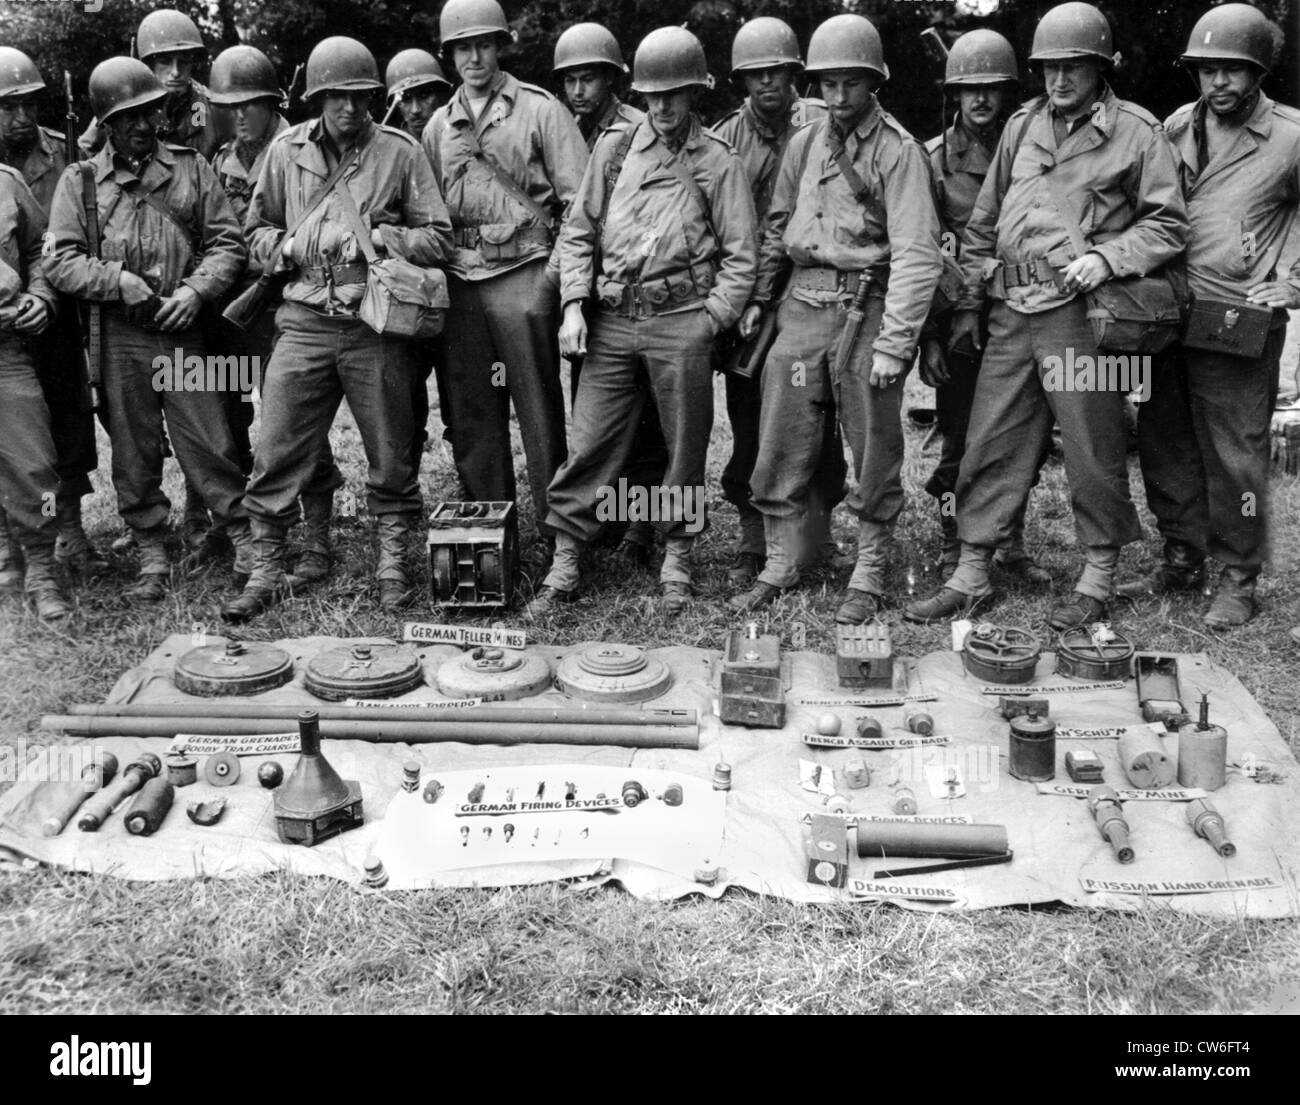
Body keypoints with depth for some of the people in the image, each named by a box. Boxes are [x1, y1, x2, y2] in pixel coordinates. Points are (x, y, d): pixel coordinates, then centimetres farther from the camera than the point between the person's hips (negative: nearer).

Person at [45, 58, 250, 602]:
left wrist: (195, 292, -10)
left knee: (208, 445, -1)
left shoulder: (191, 168, 9)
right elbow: (59, 260, 1)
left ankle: (247, 542, 10)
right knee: (133, 455, 7)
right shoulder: (79, 180, 7)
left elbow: (227, 242, 4)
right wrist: (120, 281, -12)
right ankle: (153, 558, 17)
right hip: (117, 337, 1)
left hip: (182, 330, -1)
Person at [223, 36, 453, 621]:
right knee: (276, 452, 0)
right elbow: (256, 229, 18)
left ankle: (392, 565, 22)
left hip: (378, 325, -1)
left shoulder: (400, 150, 3)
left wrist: (375, 236, -12)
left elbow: (438, 239, 2)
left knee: (391, 454, 6)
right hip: (305, 321, 2)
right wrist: (287, 246, -2)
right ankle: (265, 570, 11)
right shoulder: (287, 150, 9)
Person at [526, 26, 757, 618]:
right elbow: (578, 231, 12)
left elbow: (739, 257, 2)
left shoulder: (718, 161, 3)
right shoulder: (613, 148, 11)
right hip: (611, 320, 2)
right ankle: (563, 565, 9)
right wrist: (573, 305, 1)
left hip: (682, 323, -2)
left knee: (684, 450, 6)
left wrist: (708, 324, -6)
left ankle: (676, 560, 21)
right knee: (588, 446, 1)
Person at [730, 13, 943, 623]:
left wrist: (894, 343, -19)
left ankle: (867, 577, 17)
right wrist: (758, 295, 11)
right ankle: (780, 565, 20)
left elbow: (917, 254, -13)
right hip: (801, 306, 5)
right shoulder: (804, 144, 11)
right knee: (780, 447, 6)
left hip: (865, 309, -5)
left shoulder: (898, 150, -6)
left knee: (874, 456, 4)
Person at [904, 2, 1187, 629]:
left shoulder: (1137, 132, 2)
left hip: (1081, 313, -4)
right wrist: (969, 302, 13)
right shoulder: (1022, 126, 15)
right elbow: (983, 222, 17)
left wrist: (1107, 257, -14)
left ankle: (1098, 579, 16)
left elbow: (1168, 224, 2)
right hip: (1012, 313, 5)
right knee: (990, 446, 6)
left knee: (1093, 449, 2)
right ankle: (970, 577, 14)